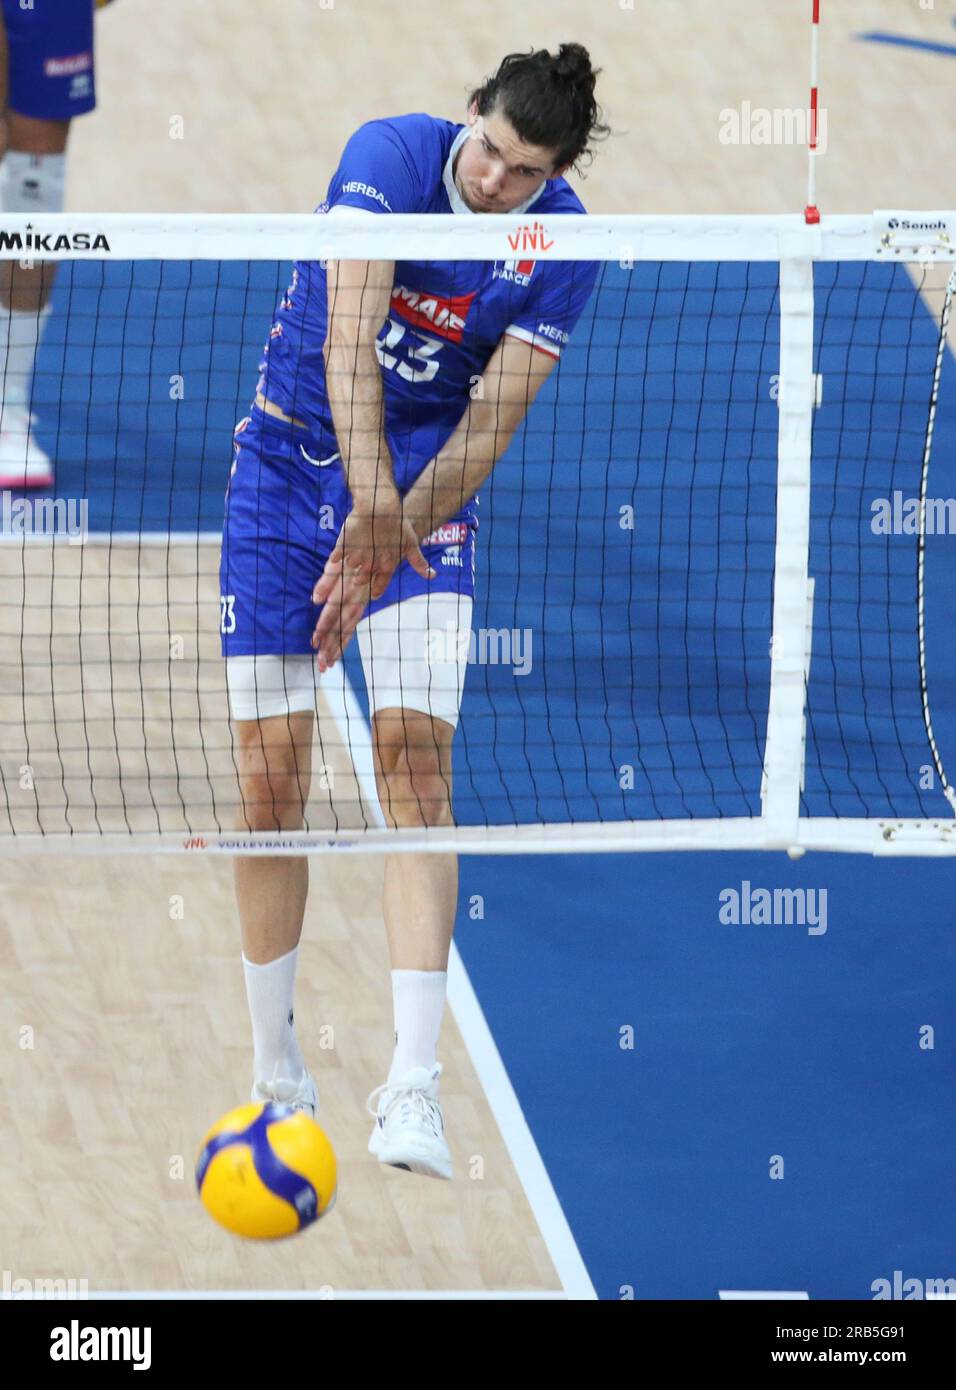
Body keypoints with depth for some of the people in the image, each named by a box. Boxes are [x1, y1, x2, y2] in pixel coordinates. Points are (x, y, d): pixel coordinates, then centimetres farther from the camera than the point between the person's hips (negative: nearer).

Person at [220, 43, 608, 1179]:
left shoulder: (563, 246, -12)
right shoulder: (390, 155, -18)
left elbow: (489, 424, -13)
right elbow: (347, 335, -30)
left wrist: (383, 552, -23)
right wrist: (371, 496, -43)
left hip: (425, 503, 1)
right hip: (290, 466, -1)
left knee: (415, 764, -15)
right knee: (270, 778, -2)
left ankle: (412, 1088, -20)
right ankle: (276, 1071, 15)